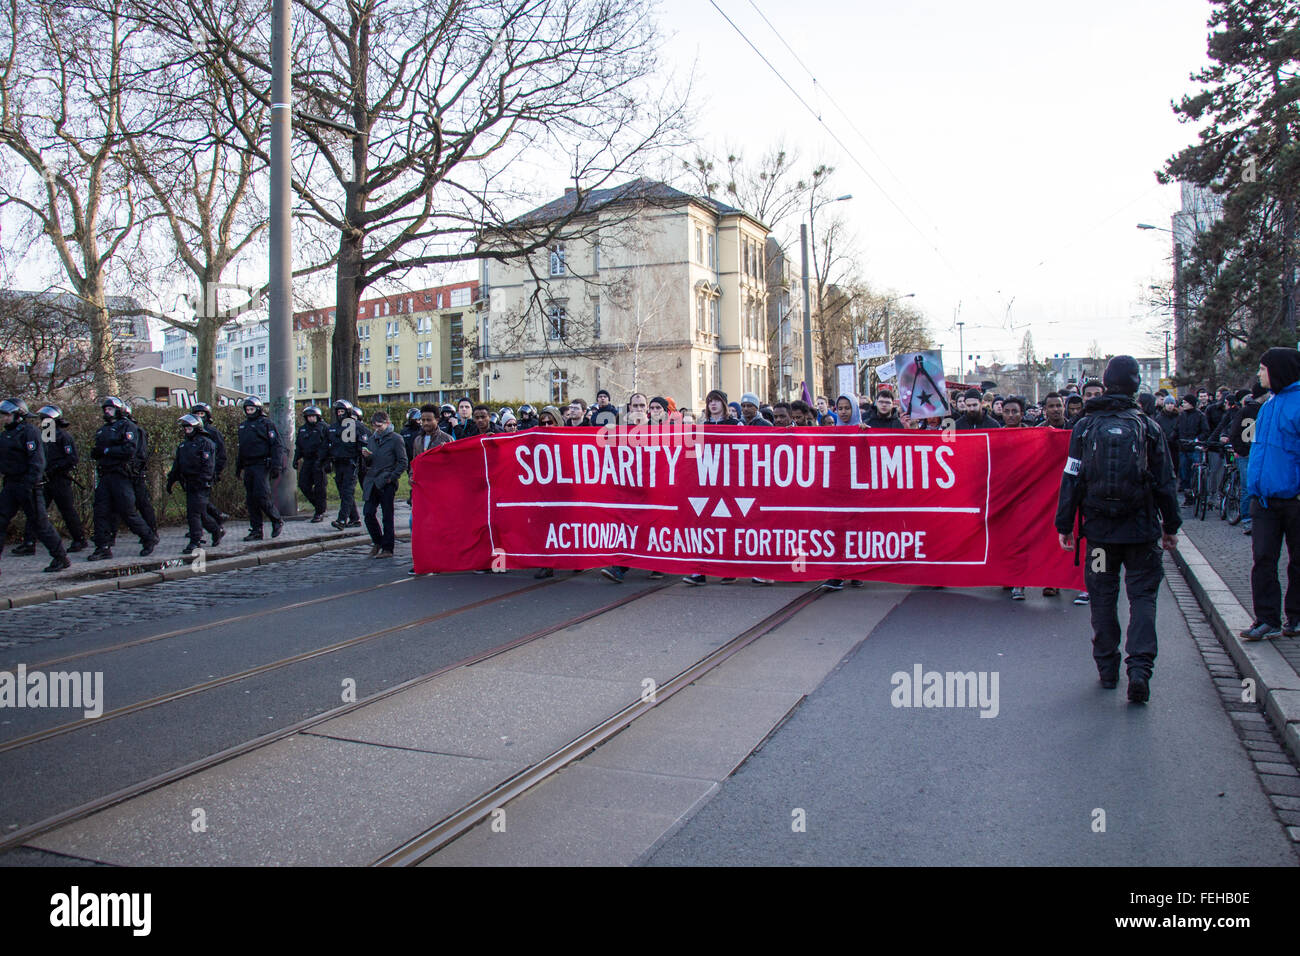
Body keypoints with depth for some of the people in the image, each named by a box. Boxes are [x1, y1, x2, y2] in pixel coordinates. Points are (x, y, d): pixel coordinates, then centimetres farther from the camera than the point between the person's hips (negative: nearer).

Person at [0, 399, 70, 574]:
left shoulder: (29, 432, -10)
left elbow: (36, 461, -17)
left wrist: (29, 485, -23)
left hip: (28, 485, -8)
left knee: (39, 523, -3)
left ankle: (62, 558, 7)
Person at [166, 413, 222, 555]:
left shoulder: (205, 443, -6)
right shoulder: (183, 445, 18)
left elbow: (208, 466, -13)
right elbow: (176, 465, 24)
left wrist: (202, 481, -20)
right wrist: (170, 481, 20)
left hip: (200, 484, -8)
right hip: (189, 484, 8)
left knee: (194, 512, -11)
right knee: (200, 513, 10)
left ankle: (195, 541, -7)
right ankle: (216, 530, 27)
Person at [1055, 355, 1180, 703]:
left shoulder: (1084, 427, -1)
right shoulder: (1149, 428, -2)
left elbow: (1071, 480, 0)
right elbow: (1165, 482, 2)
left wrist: (1065, 525, 5)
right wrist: (1170, 525, 12)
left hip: (1099, 529, 1)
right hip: (1142, 529, -1)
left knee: (1103, 596, 11)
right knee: (1142, 595, 5)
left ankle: (1107, 668, 18)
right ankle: (1139, 666, -7)